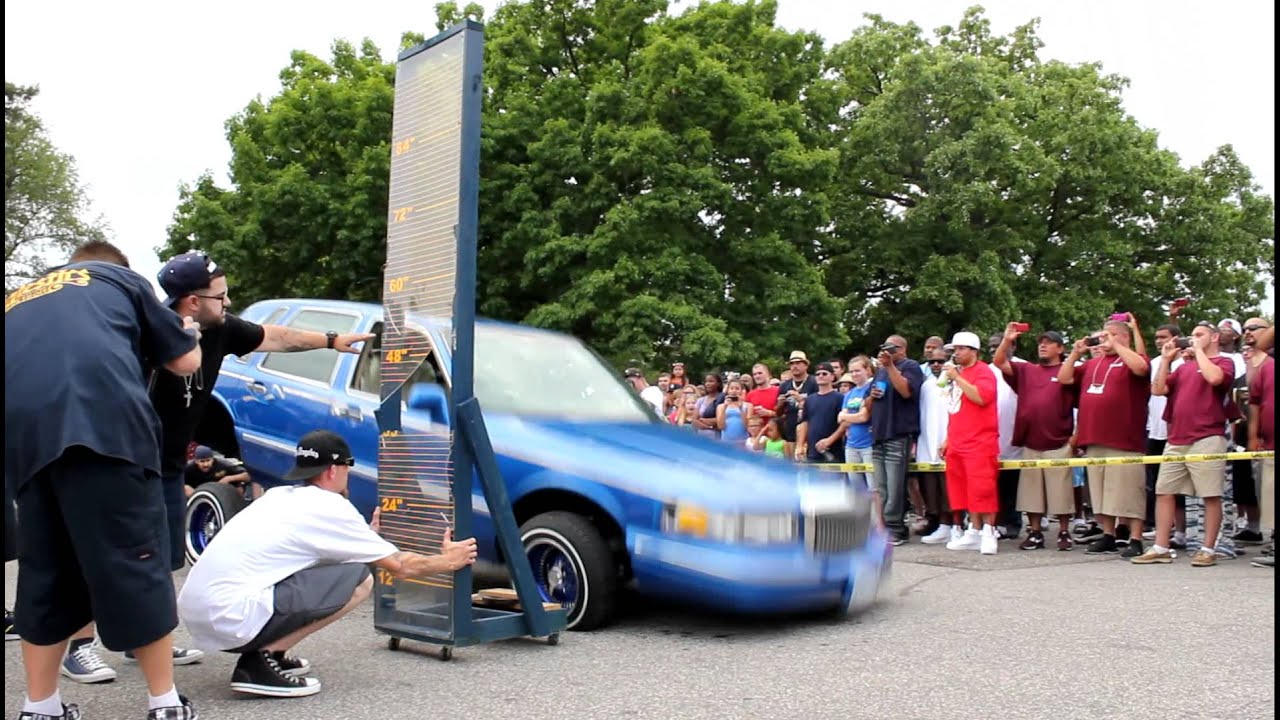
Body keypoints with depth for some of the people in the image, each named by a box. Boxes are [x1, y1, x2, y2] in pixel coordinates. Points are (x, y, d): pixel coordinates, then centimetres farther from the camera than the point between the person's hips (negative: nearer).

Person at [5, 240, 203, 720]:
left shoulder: (18, 299, 35)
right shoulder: (121, 279, 24)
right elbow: (184, 362, 26)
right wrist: (188, 333, 46)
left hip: (23, 436, 5)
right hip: (104, 422, -4)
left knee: (45, 576, 16)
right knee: (134, 565, 2)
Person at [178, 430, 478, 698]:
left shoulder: (279, 496, 18)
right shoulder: (329, 507, -4)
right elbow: (400, 566, 4)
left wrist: (368, 535, 47)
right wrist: (448, 561, 21)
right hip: (232, 619, -9)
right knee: (359, 579, -6)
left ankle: (265, 653, 15)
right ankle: (263, 660, -5)